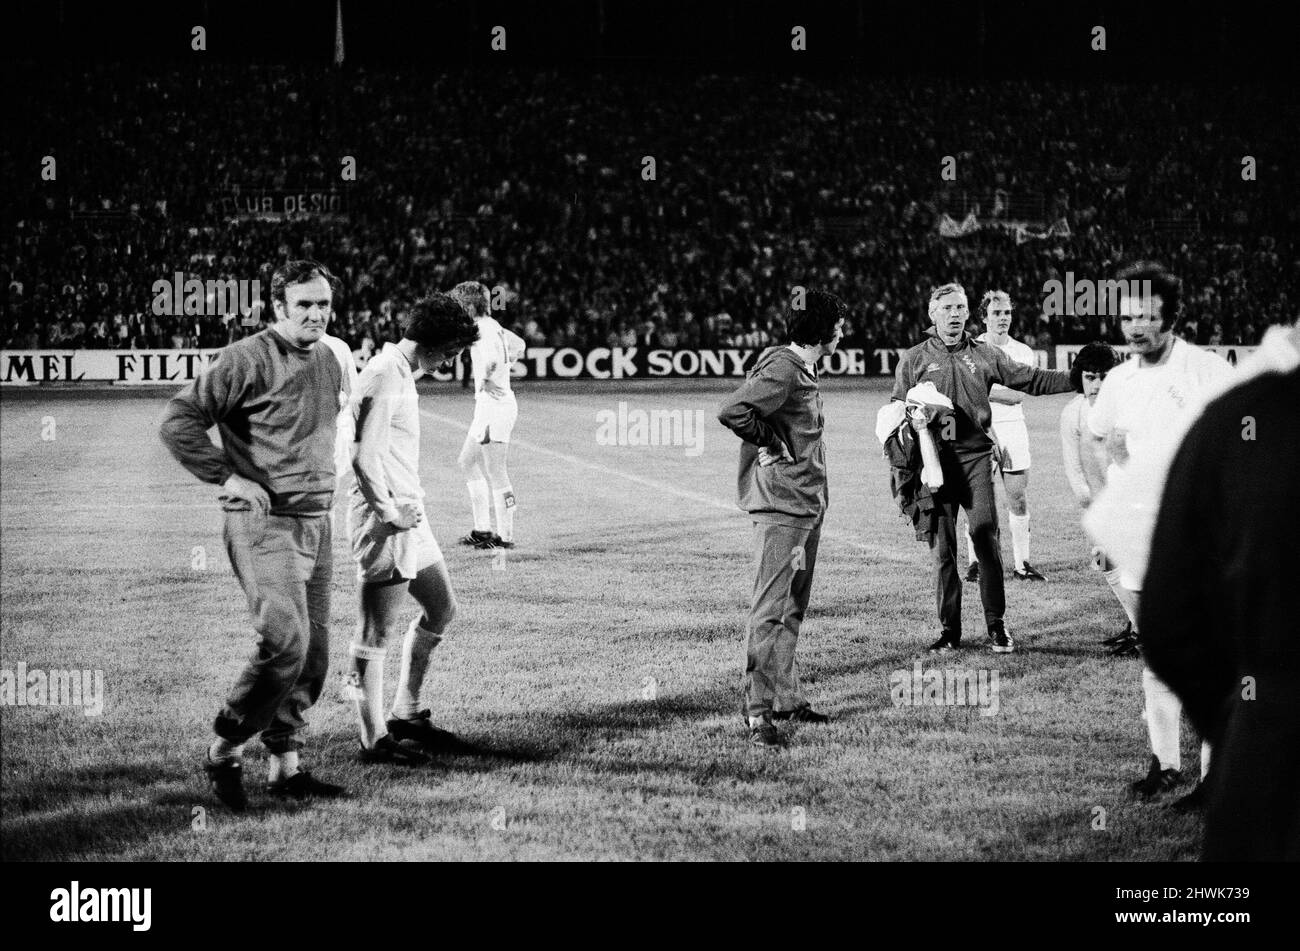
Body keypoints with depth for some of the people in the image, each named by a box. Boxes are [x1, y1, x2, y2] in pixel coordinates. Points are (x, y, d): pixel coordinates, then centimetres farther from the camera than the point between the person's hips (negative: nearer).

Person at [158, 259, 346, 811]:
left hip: (316, 524, 8)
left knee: (314, 651, 7)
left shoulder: (329, 363, 13)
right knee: (286, 642, -18)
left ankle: (285, 767, 16)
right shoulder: (248, 360, -11)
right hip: (264, 523, -8)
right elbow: (178, 421, -14)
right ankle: (225, 751, -2)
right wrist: (227, 477, -17)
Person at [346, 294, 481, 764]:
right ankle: (374, 740, 0)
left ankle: (406, 713, 27)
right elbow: (364, 459, -23)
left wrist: (409, 506, 12)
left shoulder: (400, 374, 16)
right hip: (384, 520, -11)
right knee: (377, 632, -5)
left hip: (406, 515, 11)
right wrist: (389, 512, -15)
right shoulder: (385, 377, -17)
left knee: (441, 607, 18)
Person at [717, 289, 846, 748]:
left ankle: (786, 698, 22)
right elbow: (732, 412, -27)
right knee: (770, 609, -10)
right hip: (780, 505, -10)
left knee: (793, 608, 15)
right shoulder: (781, 370, -16)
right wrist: (773, 444, -16)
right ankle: (757, 711, -10)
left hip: (808, 503, 10)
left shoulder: (804, 370, 15)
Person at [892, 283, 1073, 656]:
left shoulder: (984, 355, 13)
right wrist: (914, 419, -10)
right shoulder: (914, 359, 10)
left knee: (985, 535, -11)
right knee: (942, 547, 1)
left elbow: (1031, 379, 13)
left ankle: (997, 625, -3)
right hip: (935, 459, 0)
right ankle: (949, 630, 8)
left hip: (975, 456, 0)